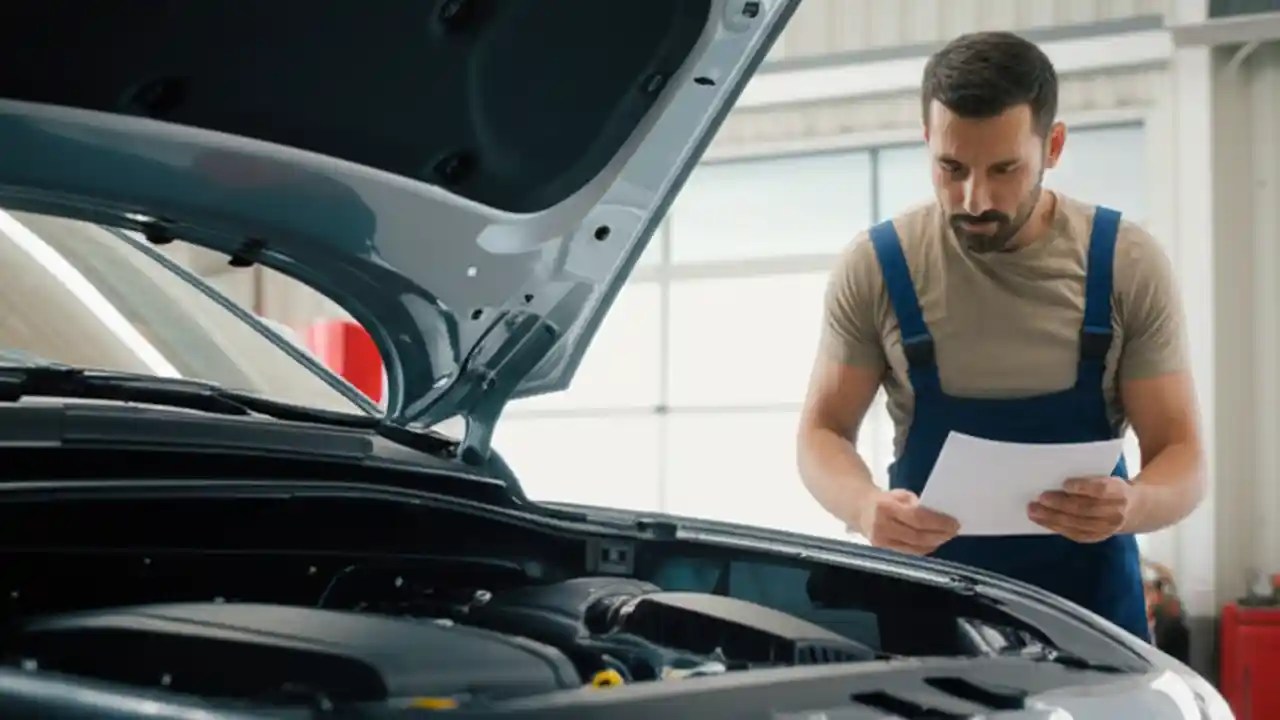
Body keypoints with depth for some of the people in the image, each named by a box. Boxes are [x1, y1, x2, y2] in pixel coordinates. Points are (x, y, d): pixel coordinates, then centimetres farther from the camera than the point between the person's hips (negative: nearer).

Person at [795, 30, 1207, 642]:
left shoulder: (1129, 266, -8)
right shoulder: (873, 269, -8)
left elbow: (1181, 454, -5)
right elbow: (823, 432, -1)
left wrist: (1133, 505, -29)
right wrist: (866, 506, -24)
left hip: (1089, 599, 0)